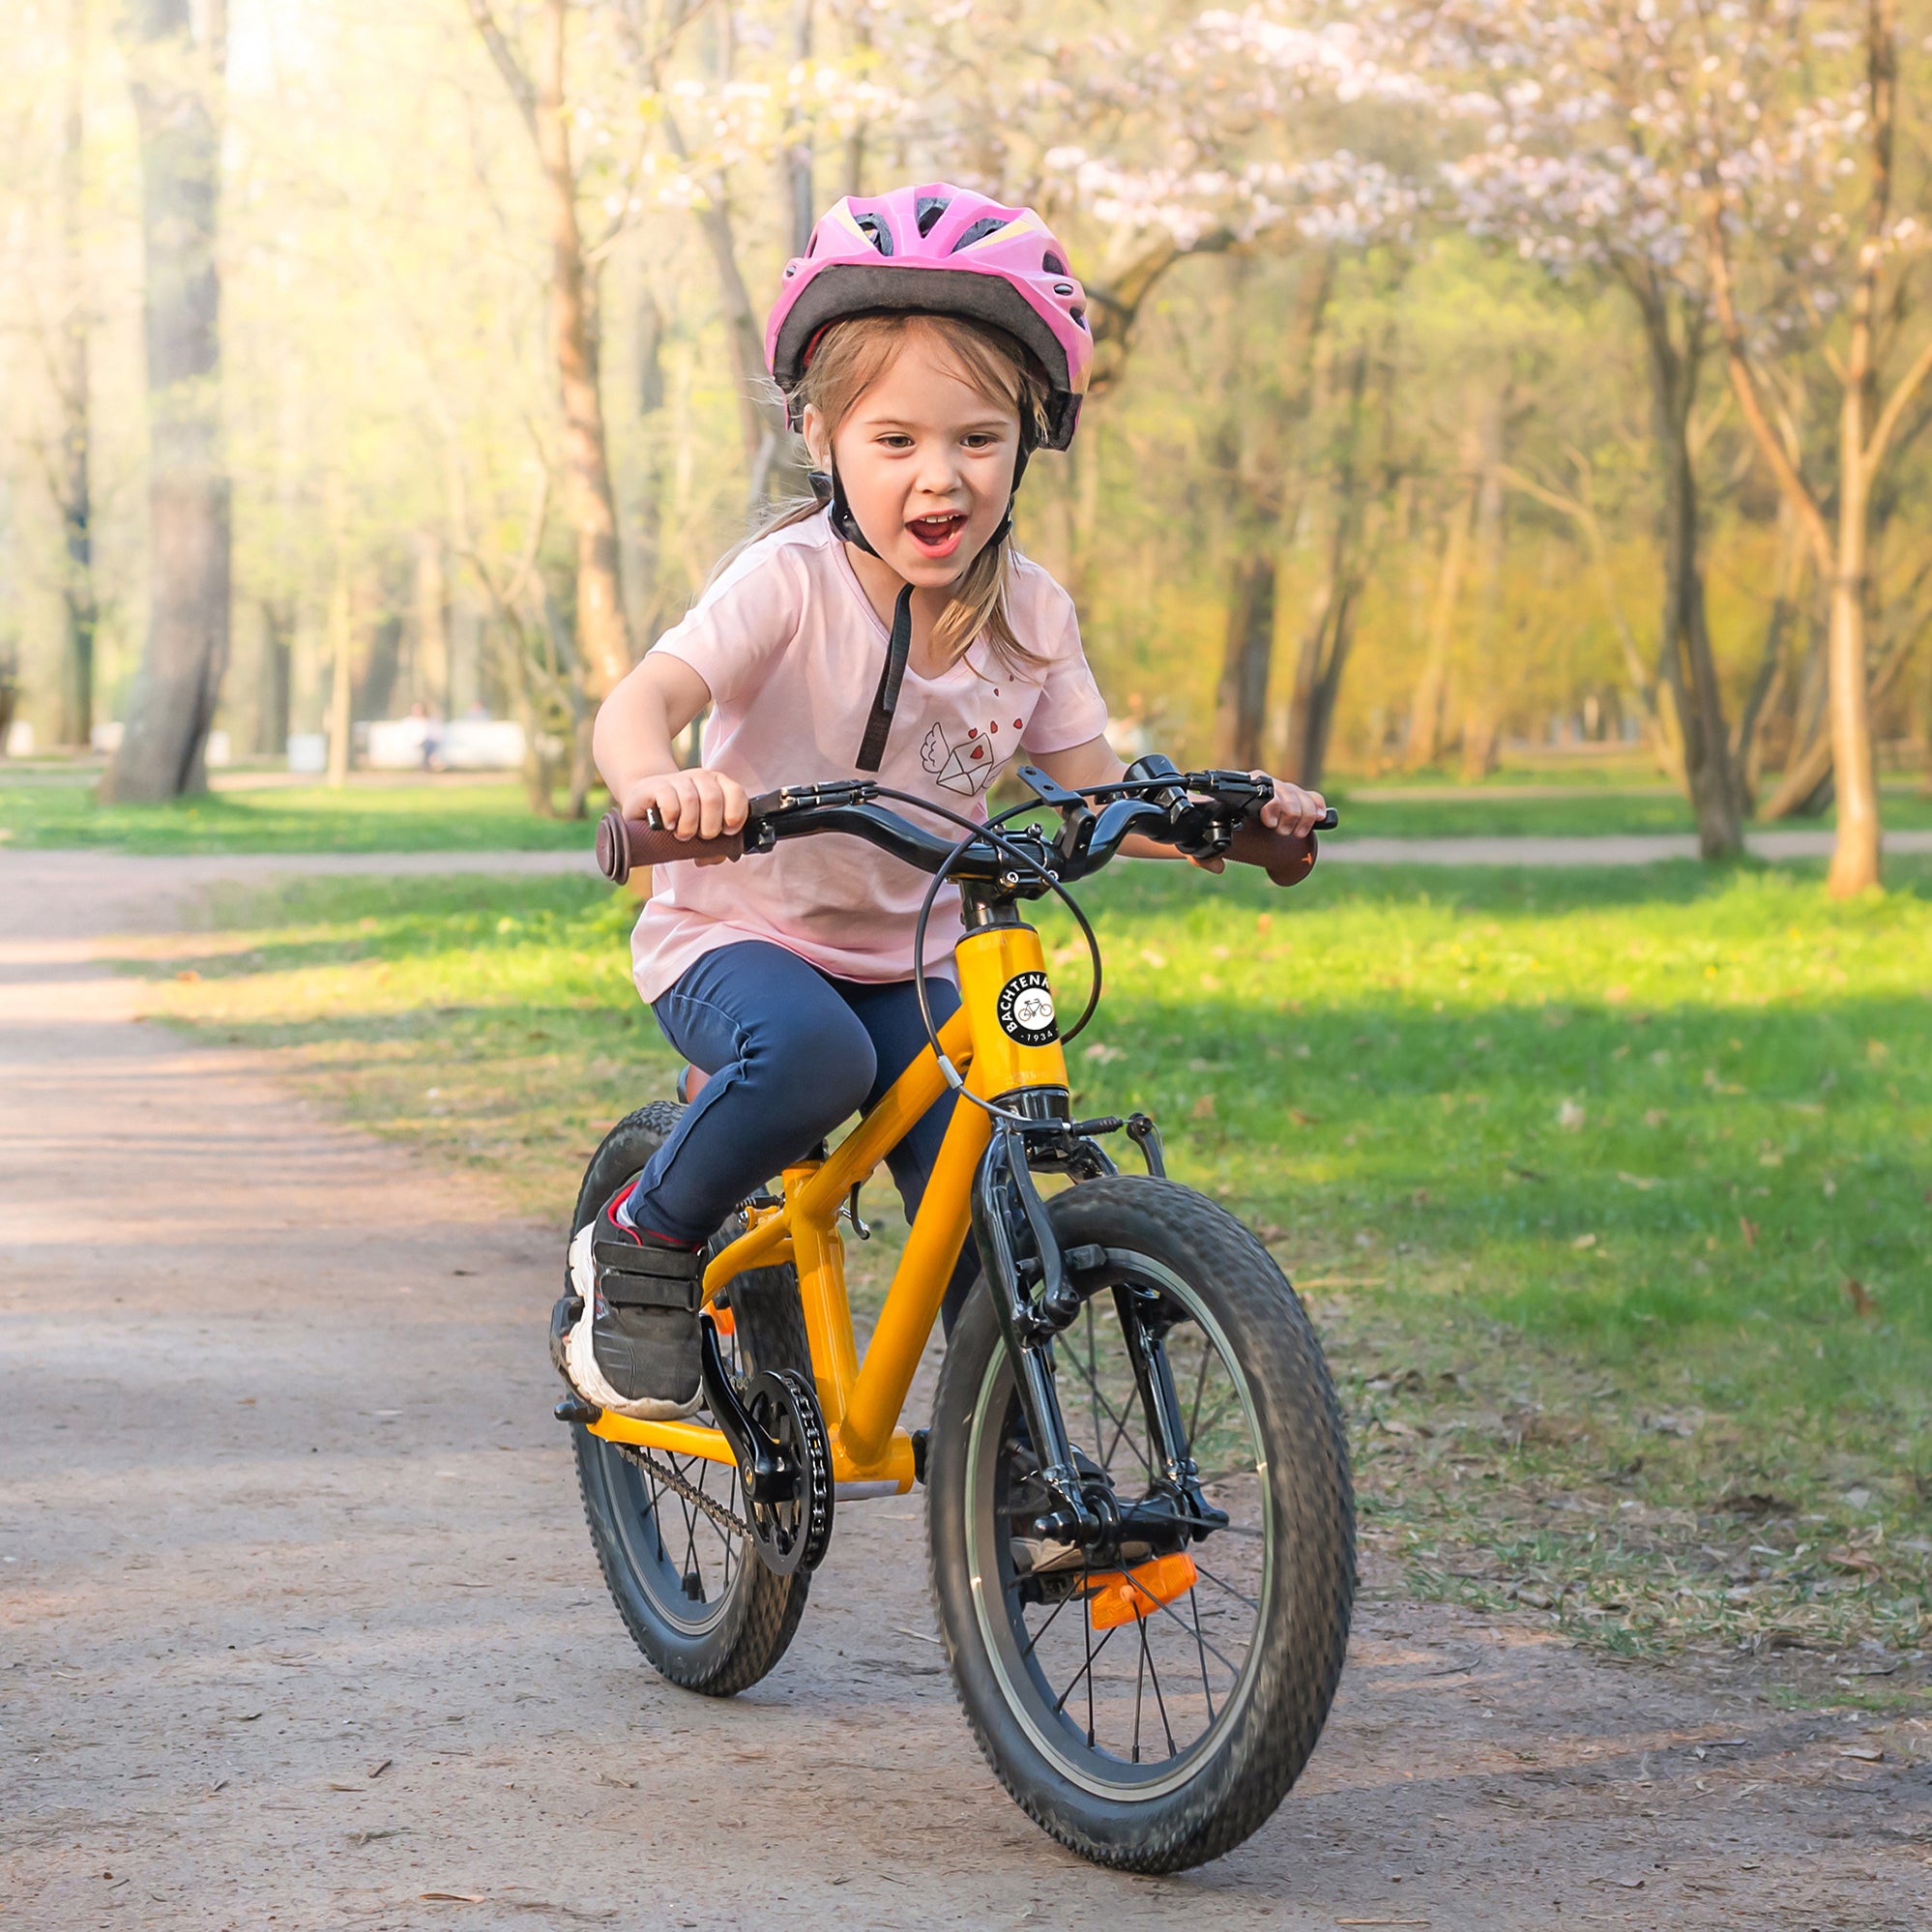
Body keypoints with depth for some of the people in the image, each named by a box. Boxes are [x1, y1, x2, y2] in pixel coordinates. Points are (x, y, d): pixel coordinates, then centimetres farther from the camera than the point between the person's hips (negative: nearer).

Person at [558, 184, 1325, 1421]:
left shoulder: (1030, 613, -4)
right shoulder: (795, 583, -20)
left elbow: (1095, 789, 3)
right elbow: (643, 698, -31)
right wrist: (654, 780, -54)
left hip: (913, 963, 5)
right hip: (739, 935, -4)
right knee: (812, 1057, -36)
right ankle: (642, 1248, -10)